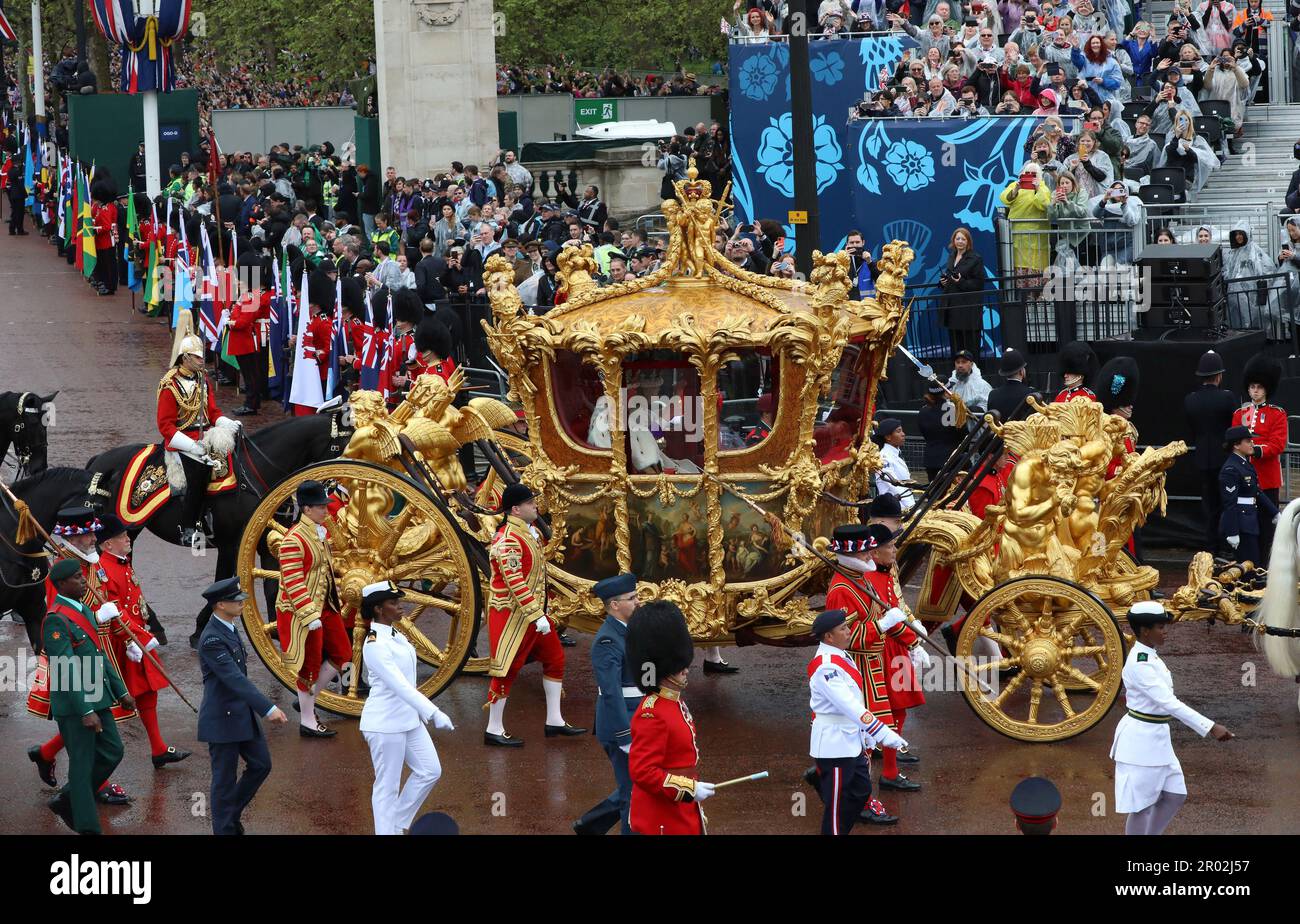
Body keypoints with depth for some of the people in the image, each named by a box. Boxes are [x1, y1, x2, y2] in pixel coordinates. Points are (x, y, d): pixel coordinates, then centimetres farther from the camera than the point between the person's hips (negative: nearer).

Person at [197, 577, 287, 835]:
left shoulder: (229, 629, 6)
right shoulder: (212, 639, -24)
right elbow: (235, 679, -30)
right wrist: (268, 709, -35)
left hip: (243, 714, 9)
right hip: (223, 719, -9)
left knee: (261, 765, 14)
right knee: (225, 778, 2)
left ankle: (230, 812, 30)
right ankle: (225, 828, 14)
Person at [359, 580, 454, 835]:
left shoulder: (393, 635, 7)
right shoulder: (375, 646, -23)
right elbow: (399, 685, -31)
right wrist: (434, 714, -38)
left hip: (408, 719, 10)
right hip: (386, 723, -10)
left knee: (430, 771, 12)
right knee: (388, 786, -1)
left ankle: (398, 825, 23)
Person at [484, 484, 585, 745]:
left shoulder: (528, 531, 10)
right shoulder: (508, 540, -22)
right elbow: (514, 581, -27)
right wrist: (536, 615, -29)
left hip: (533, 610, 10)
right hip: (512, 613, -10)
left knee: (554, 658, 13)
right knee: (507, 668, -3)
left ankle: (554, 721, 20)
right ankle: (494, 730, 6)